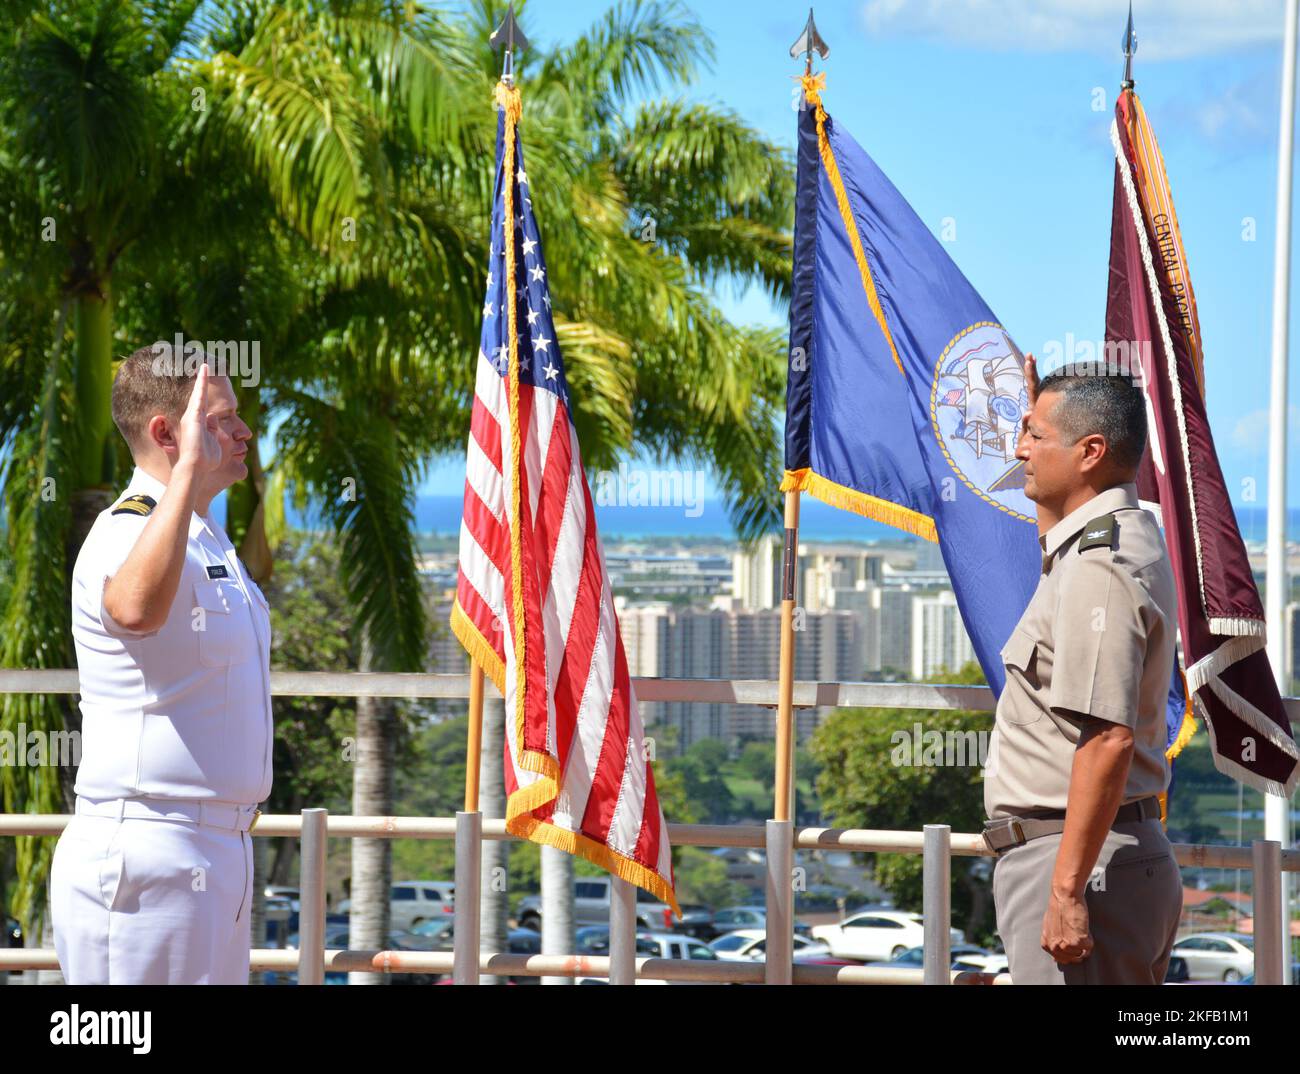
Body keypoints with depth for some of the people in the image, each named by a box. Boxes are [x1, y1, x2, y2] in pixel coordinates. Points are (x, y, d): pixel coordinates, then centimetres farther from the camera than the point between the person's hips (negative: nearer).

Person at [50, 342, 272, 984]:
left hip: (216, 858, 10)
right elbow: (136, 607, -42)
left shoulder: (206, 542, 19)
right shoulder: (128, 534, -15)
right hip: (146, 859, -10)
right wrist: (189, 467, -37)